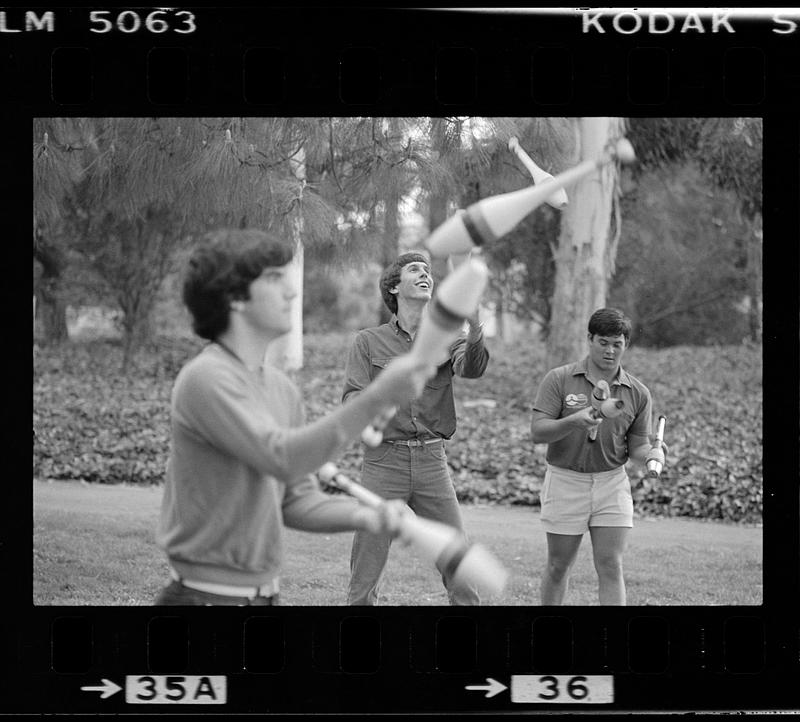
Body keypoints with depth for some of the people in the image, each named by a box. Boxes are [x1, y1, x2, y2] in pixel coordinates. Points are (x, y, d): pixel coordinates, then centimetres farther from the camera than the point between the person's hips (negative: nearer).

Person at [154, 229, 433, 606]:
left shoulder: (282, 388, 10)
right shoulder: (206, 379, -16)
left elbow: (296, 498, 11)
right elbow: (283, 458, -28)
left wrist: (366, 517, -8)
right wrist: (378, 396, -32)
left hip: (263, 592, 8)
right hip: (207, 593, -8)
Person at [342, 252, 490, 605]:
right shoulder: (368, 341, 6)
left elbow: (470, 369, -12)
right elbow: (351, 398, -1)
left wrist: (475, 334, -35)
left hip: (432, 460, 1)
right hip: (383, 460, -1)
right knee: (366, 572, -1)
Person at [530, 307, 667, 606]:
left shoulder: (638, 393, 1)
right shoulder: (558, 379, -5)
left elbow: (636, 445, 5)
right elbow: (537, 432, -12)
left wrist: (651, 454, -18)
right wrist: (573, 421, -30)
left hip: (612, 482, 1)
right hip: (565, 480, -1)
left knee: (610, 567, -4)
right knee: (558, 566, 7)